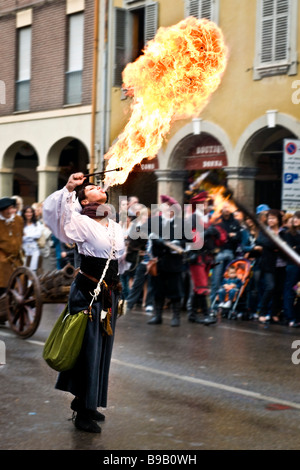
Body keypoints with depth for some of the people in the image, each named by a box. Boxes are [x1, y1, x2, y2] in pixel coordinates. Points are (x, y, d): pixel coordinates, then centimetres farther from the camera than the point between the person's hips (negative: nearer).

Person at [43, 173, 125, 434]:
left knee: (102, 349, 13)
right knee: (88, 349, -4)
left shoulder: (116, 227, 11)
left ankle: (84, 401, 27)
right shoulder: (82, 223, -10)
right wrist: (67, 190, -35)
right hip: (87, 293, -7)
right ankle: (83, 413, 5)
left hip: (110, 294, 7)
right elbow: (52, 213, -26)